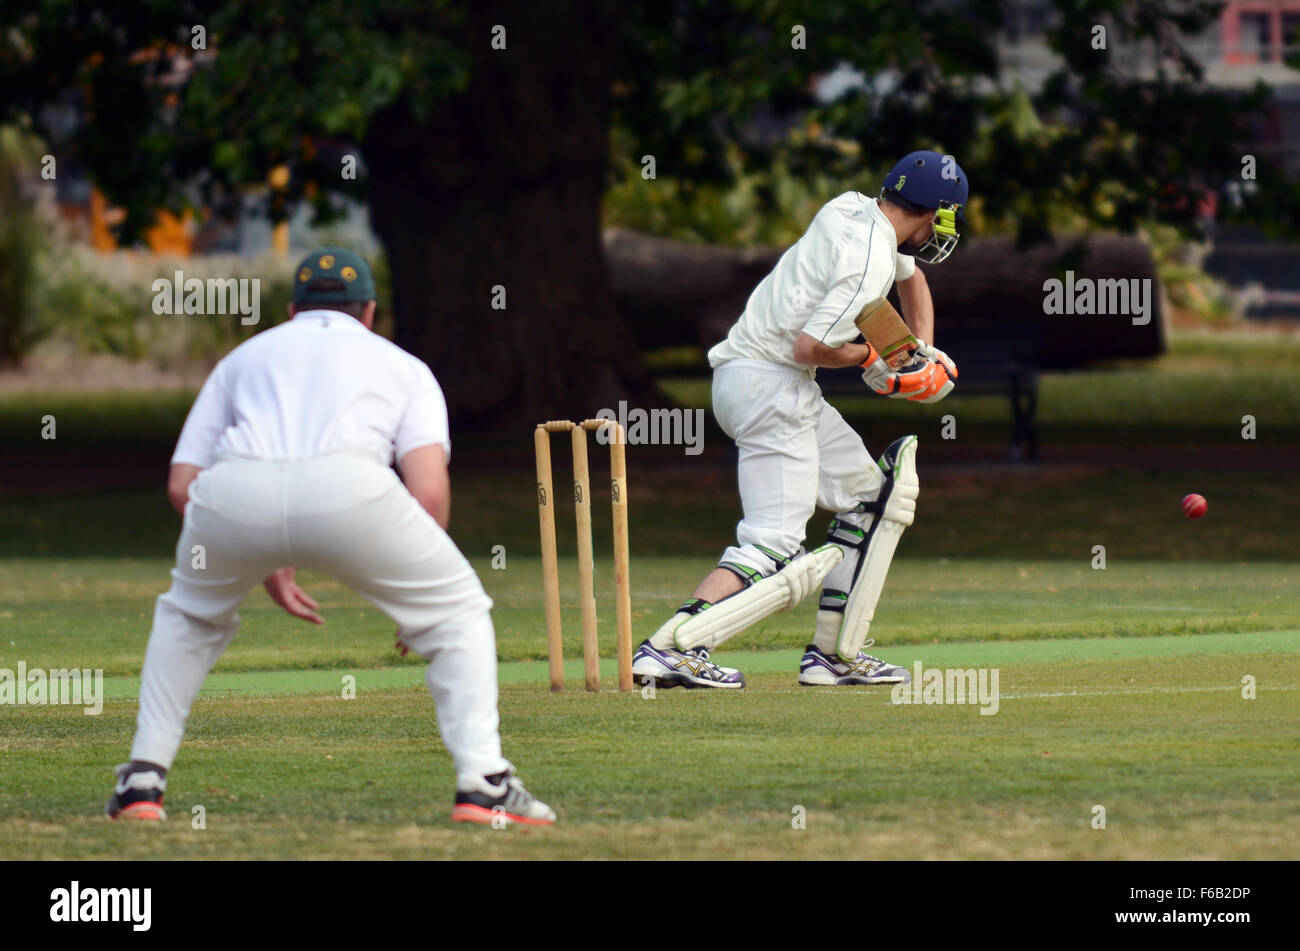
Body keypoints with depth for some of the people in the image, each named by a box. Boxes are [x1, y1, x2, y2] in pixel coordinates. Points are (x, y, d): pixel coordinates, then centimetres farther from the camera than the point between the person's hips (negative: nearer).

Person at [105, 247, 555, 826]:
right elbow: (429, 490, 13)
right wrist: (414, 603, 27)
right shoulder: (402, 365, 31)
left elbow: (181, 484, 29)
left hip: (235, 494, 2)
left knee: (190, 616, 33)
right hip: (348, 488, -2)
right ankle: (483, 788, 5)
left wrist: (265, 566, 40)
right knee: (458, 612, 19)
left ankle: (142, 783, 25)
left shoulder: (247, 355, 37)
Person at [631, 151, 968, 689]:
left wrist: (923, 355, 19)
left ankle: (836, 655, 14)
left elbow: (911, 279, 32)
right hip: (771, 386, -10)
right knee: (775, 550, -15)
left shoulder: (852, 209, 12)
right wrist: (869, 355, -4)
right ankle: (670, 649, -27)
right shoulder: (870, 260, -18)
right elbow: (811, 347, -22)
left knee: (869, 496, 16)